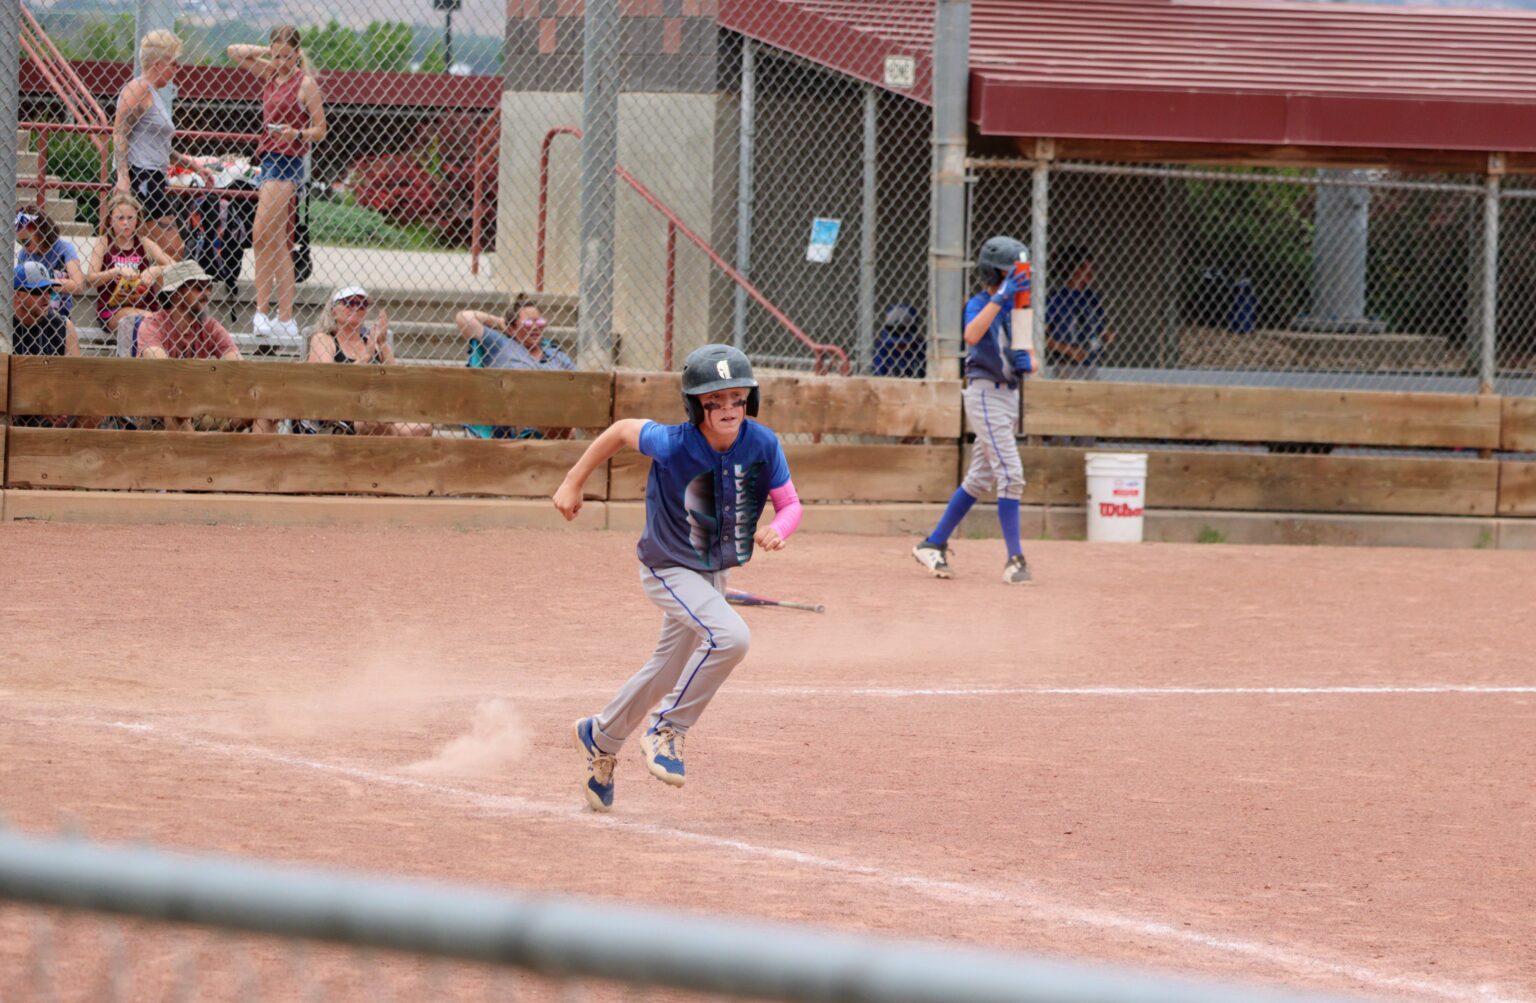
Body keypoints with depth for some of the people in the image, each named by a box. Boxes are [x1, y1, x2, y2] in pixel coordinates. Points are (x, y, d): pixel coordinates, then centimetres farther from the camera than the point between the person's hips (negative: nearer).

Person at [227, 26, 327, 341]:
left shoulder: (305, 84, -7)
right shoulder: (270, 74, 12)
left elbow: (320, 130, -6)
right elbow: (234, 52, 18)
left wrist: (297, 134, -24)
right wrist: (268, 52, 7)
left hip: (289, 161, -8)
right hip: (270, 158, 8)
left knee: (262, 235, -15)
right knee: (278, 244, 7)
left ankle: (261, 312, -16)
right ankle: (286, 318, 8)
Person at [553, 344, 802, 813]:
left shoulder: (762, 444, -17)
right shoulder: (674, 445, -27)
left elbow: (789, 504, -9)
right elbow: (623, 429, -10)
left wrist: (777, 529, -33)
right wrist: (573, 482, -3)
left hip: (712, 574, 6)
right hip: (669, 569, -6)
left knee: (668, 673, 20)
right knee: (730, 635, -29)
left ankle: (601, 738, 46)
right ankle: (667, 730, -11)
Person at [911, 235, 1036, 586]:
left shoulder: (1015, 308, 13)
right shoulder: (979, 304, -9)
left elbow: (1028, 355, 17)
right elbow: (971, 336, -32)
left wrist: (1028, 362, -6)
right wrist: (999, 298, -35)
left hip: (1008, 395, 9)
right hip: (985, 394, -9)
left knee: (980, 479, 12)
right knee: (1011, 475, -14)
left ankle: (933, 545, 21)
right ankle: (1015, 558, -13)